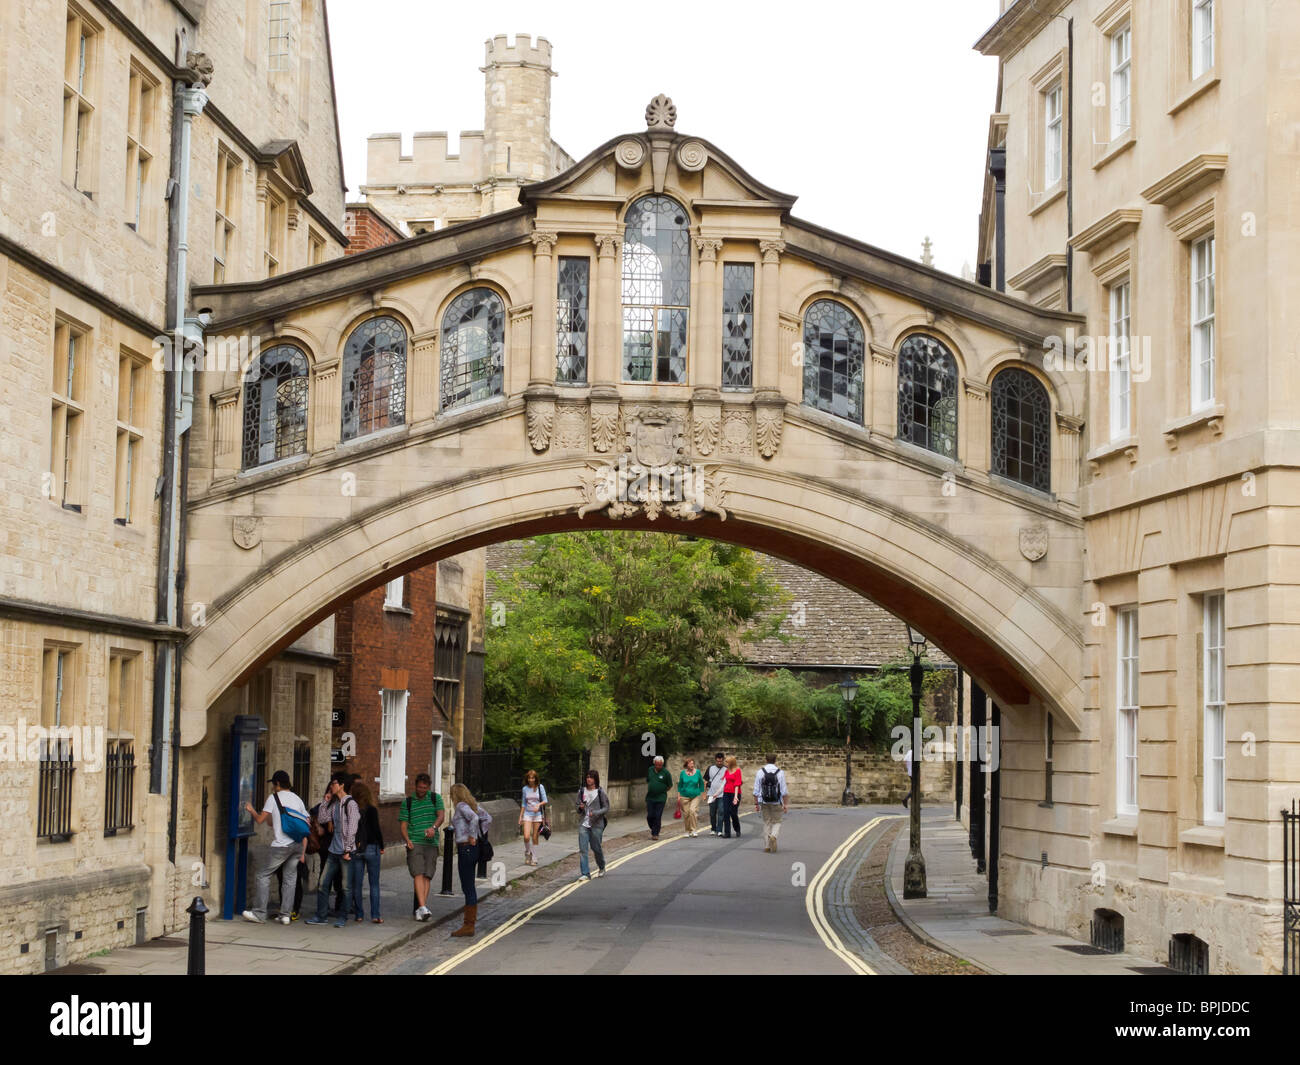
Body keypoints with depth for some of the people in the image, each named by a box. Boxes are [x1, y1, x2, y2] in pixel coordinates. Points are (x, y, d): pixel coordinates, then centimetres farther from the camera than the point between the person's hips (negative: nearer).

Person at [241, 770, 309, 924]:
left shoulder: (273, 797, -1)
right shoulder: (297, 799, 16)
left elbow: (260, 820, -2)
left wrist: (251, 810, 19)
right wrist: (303, 852, 16)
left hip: (281, 845, -5)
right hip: (298, 844, 5)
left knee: (263, 875, 4)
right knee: (290, 878, 9)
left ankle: (259, 913, 4)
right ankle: (285, 915, 6)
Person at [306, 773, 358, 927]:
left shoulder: (350, 804, -10)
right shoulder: (334, 804, 13)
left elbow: (352, 829, -14)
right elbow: (322, 819, 14)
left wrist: (347, 850, -17)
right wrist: (325, 800, 8)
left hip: (346, 851, -8)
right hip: (334, 850, 8)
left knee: (346, 886, 1)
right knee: (323, 883, 7)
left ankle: (343, 917, 10)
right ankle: (320, 916, 14)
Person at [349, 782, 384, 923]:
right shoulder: (371, 810, -9)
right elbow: (376, 829, -9)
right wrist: (381, 847, 2)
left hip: (355, 849, 2)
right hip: (371, 848, -2)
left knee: (356, 883, 8)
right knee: (374, 883, 4)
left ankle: (358, 914, 9)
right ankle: (375, 915, 0)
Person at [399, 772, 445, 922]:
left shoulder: (435, 798, 9)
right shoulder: (407, 802, 8)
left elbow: (441, 815, -6)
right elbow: (403, 824, 5)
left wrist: (433, 827, -26)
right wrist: (407, 840, -13)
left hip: (431, 843, 2)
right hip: (414, 843, -2)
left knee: (427, 876, -1)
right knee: (418, 874, -16)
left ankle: (420, 910, 1)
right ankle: (422, 907, -26)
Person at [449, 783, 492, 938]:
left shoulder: (461, 806, -11)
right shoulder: (474, 805, 13)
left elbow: (474, 818, -28)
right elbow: (488, 818, 17)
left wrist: (472, 836, -19)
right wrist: (480, 834, 13)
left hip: (466, 848, -9)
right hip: (474, 847, 9)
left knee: (468, 886, -7)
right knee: (469, 884, 22)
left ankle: (469, 925, -6)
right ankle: (472, 915, 36)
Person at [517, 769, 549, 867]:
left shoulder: (540, 787, 0)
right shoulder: (525, 789, 6)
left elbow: (545, 801, 0)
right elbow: (523, 804, 13)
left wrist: (538, 805, -20)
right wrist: (520, 817, 11)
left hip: (537, 814, -1)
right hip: (527, 814, 1)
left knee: (535, 838, 0)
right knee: (526, 837, -13)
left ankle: (534, 858, 11)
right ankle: (527, 855, 11)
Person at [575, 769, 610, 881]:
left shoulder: (600, 792, -3)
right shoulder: (581, 791, 7)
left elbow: (606, 808, -2)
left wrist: (595, 813, -17)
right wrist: (580, 807, -8)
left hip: (596, 824, -3)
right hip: (583, 824, 3)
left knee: (596, 848, 6)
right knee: (582, 849, -7)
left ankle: (601, 868, 32)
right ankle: (585, 873, -5)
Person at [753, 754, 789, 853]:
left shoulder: (760, 772, -2)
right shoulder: (780, 773, -6)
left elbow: (756, 790, -1)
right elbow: (784, 791, -7)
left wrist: (756, 804, 5)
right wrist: (785, 804, -1)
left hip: (764, 803, 2)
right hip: (776, 803, -2)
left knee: (766, 823, 12)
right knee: (776, 822, 12)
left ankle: (767, 846, 11)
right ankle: (773, 836, -18)